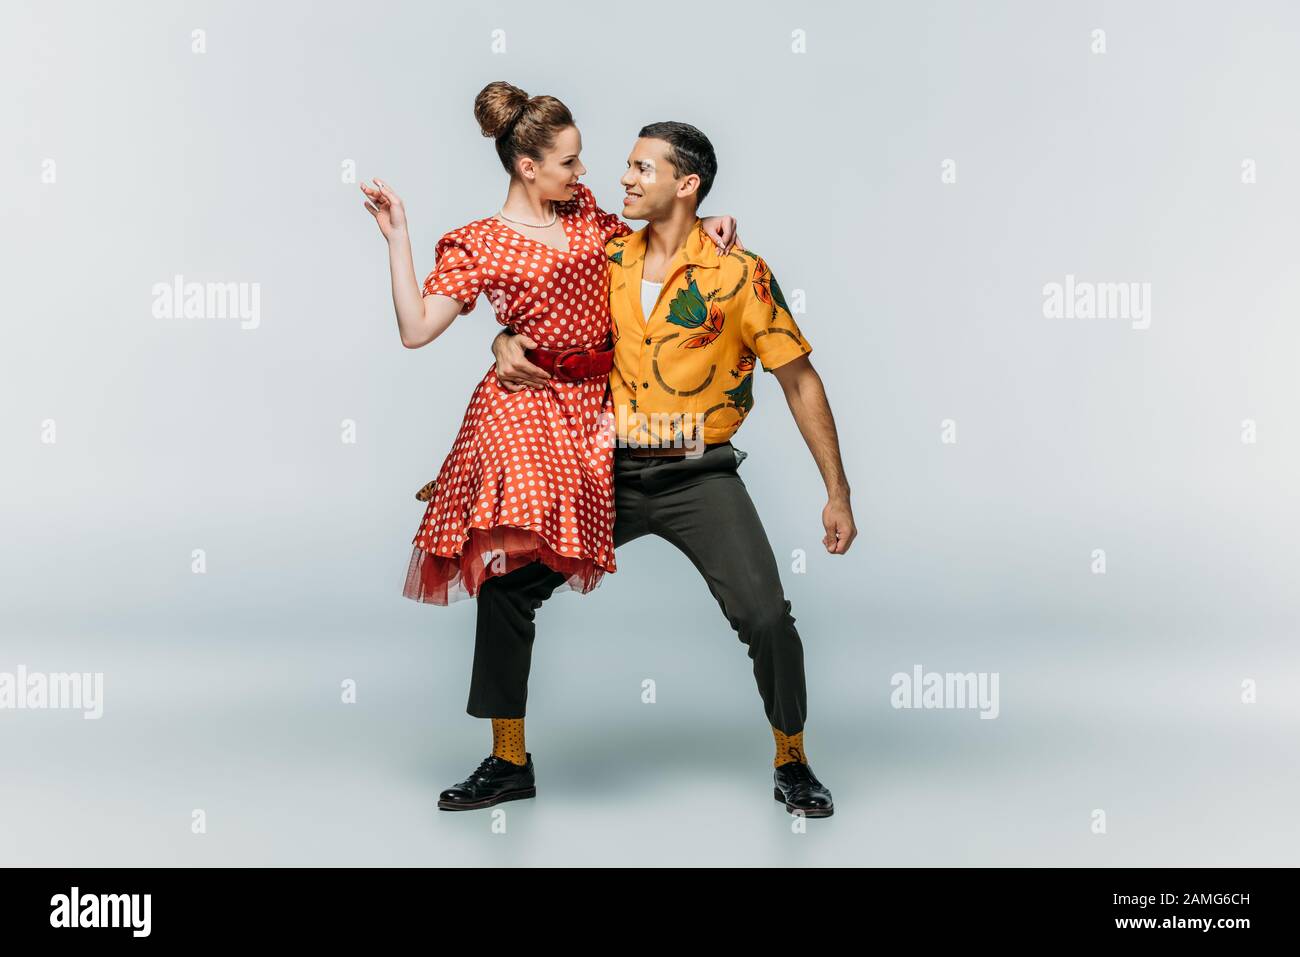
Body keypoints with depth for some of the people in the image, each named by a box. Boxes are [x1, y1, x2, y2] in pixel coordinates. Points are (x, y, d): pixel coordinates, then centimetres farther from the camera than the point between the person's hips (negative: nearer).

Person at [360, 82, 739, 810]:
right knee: (507, 570, -10)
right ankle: (510, 757, -3)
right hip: (524, 407, -5)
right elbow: (417, 329, -9)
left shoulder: (586, 209, 14)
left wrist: (705, 226, 9)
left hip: (594, 404, 6)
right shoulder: (481, 246, -2)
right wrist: (397, 236, -9)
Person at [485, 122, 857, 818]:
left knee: (766, 616, -18)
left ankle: (792, 766, 9)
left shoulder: (739, 273, -8)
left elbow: (799, 380, -4)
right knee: (509, 584, -4)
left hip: (700, 478, -4)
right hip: (613, 473, 4)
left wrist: (837, 493, -5)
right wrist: (507, 344, -9)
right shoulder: (607, 259, 4)